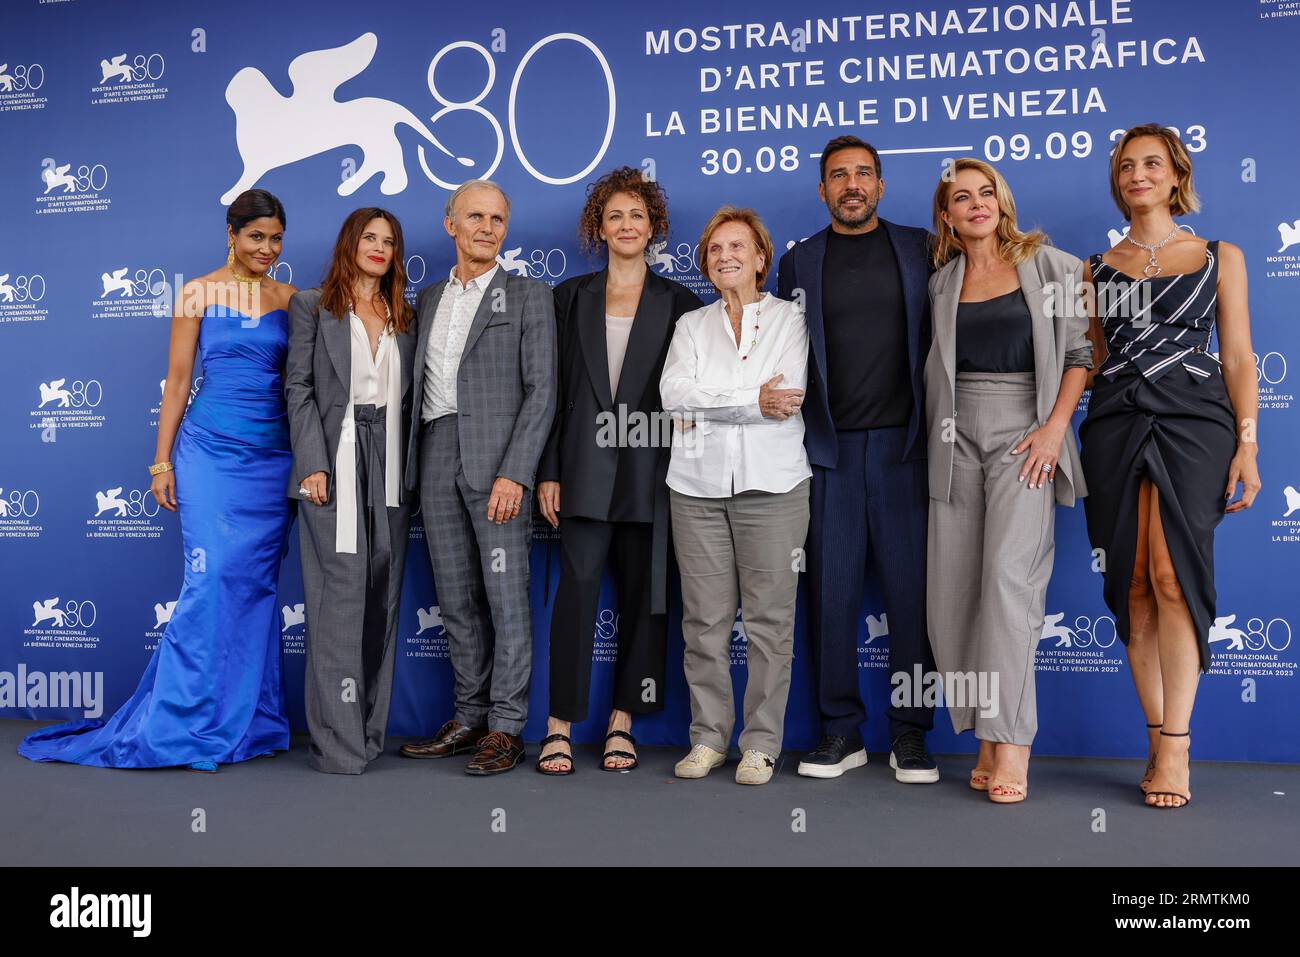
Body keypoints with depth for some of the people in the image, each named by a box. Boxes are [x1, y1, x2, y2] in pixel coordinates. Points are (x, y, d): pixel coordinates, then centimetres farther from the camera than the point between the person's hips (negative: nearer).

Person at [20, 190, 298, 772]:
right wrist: (162, 462, -1)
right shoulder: (199, 293, 2)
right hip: (209, 450, -3)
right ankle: (180, 723, 0)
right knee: (212, 577, -10)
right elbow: (177, 380, 2)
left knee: (256, 583, 5)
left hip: (272, 457, 3)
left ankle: (247, 718, 15)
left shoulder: (291, 300, 10)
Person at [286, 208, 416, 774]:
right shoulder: (312, 306, 7)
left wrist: (410, 471, 4)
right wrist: (313, 463, -11)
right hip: (335, 460, -4)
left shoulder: (404, 317, 17)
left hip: (390, 467, 4)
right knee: (341, 592, -10)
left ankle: (369, 728, 14)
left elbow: (408, 398, 14)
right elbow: (298, 387, 0)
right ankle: (338, 739, -5)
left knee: (382, 595, 5)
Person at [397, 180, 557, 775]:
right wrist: (410, 466, 7)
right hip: (436, 459, 5)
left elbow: (541, 390, -6)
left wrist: (515, 473, -16)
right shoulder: (428, 300, 19)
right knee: (456, 597, 9)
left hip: (497, 458, -5)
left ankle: (506, 727, 4)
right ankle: (470, 716, 19)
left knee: (505, 594, -4)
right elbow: (421, 388, 18)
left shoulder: (528, 296, 3)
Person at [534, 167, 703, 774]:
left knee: (643, 594, 5)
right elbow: (554, 387, 8)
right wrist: (548, 471, 1)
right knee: (577, 589, -6)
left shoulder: (679, 303, 8)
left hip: (651, 472, 0)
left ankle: (622, 720, 16)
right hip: (586, 469, 0)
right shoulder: (571, 296, 11)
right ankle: (560, 724, 3)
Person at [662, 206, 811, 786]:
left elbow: (789, 399, -8)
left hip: (770, 483, -2)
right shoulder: (691, 325, 16)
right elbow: (673, 393, -3)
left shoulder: (788, 318, 8)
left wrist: (707, 403, -6)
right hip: (697, 484, 2)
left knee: (769, 619, -1)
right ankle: (708, 736, 16)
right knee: (705, 619, 4)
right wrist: (753, 400, -10)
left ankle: (761, 743, 10)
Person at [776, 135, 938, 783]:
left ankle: (910, 735, 12)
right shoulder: (799, 261, 12)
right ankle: (841, 732, 13)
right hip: (831, 450, 1)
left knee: (912, 590, 1)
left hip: (904, 443, -1)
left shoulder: (921, 248, 10)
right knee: (831, 591, 2)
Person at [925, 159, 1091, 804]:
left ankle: (1011, 744, -13)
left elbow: (1079, 352, 3)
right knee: (950, 593, -1)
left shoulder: (1050, 266, 6)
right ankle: (986, 739, 9)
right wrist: (935, 436, 5)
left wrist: (1054, 427, -9)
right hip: (957, 437, 4)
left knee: (1009, 572, -19)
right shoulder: (941, 282, 15)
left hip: (1024, 432, -4)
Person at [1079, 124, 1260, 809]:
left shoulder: (1220, 256, 13)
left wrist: (1247, 444, -2)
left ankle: (1175, 747, -10)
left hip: (1195, 421, -2)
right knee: (1134, 587, -2)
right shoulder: (1096, 268, 17)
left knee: (1172, 575, -17)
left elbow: (1238, 357, 7)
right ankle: (1162, 742, 7)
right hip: (1115, 423, 2)